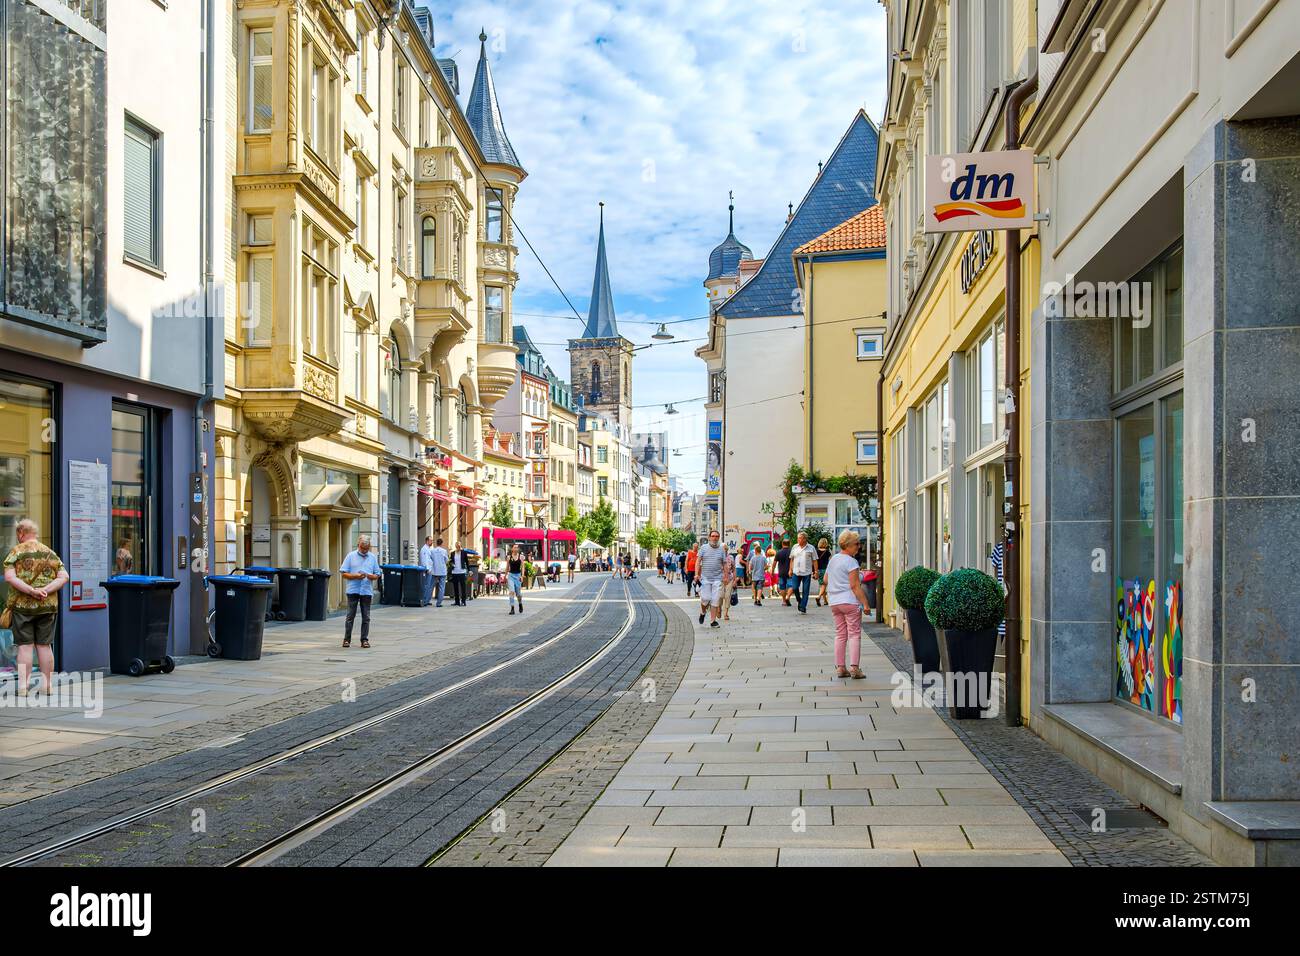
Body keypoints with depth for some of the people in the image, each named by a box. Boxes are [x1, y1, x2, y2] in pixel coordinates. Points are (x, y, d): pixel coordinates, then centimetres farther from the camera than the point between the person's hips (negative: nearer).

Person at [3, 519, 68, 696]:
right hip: (48, 607, 3)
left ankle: (23, 685, 1)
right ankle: (47, 685, 11)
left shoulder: (16, 551, -2)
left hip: (22, 606, -3)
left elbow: (9, 577, -15)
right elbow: (64, 577, 1)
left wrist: (31, 591, -17)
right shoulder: (50, 553, 9)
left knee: (24, 646, 1)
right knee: (44, 645, 8)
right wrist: (46, 590, -8)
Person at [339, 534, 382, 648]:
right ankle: (347, 639, 5)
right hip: (353, 590, -2)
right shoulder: (351, 556, 4)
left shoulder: (373, 558, 11)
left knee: (366, 617, 3)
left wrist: (370, 576, -10)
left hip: (367, 591, 2)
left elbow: (377, 575, 12)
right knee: (350, 616, -2)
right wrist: (356, 576, -14)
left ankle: (364, 639, 9)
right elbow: (344, 573, 1)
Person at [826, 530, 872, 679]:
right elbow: (855, 585, -17)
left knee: (840, 635, 10)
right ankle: (854, 667, -11)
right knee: (854, 634, -5)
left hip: (834, 603, 8)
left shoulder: (833, 560, 14)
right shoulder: (851, 561, -11)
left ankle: (840, 667, 9)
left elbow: (826, 580, 21)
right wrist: (865, 603, -15)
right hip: (850, 601, -8)